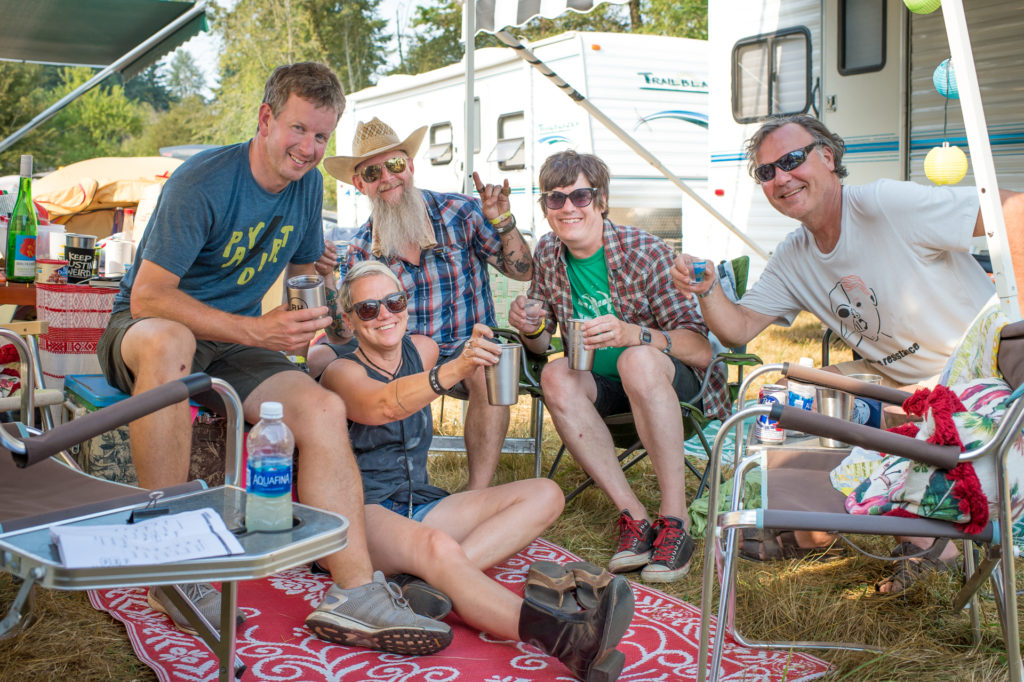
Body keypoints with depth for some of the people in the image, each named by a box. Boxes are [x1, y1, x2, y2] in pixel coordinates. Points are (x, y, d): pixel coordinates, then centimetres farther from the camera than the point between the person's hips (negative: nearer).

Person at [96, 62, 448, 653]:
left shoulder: (308, 185, 3)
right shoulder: (202, 183, -19)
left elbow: (304, 269, 21)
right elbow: (147, 296, -25)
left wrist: (307, 325, 2)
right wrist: (256, 330, -33)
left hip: (232, 346, 6)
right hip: (143, 333, -5)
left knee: (324, 408, -21)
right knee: (168, 339, -42)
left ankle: (357, 591, -24)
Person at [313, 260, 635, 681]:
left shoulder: (422, 350, 13)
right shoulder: (342, 371, -6)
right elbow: (381, 406, -30)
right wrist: (453, 371, -46)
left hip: (420, 506, 7)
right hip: (359, 512, -7)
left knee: (544, 495, -9)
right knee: (438, 547, -39)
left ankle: (428, 579, -32)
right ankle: (566, 643, -58)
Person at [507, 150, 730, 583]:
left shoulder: (646, 253, -18)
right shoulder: (548, 255, -2)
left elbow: (702, 348, -23)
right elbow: (541, 343, 8)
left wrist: (630, 334, -40)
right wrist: (529, 328, -17)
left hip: (673, 378, -4)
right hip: (604, 386, 5)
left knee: (637, 360, -36)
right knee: (556, 376, -27)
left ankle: (675, 519, -29)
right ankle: (633, 516, -24)